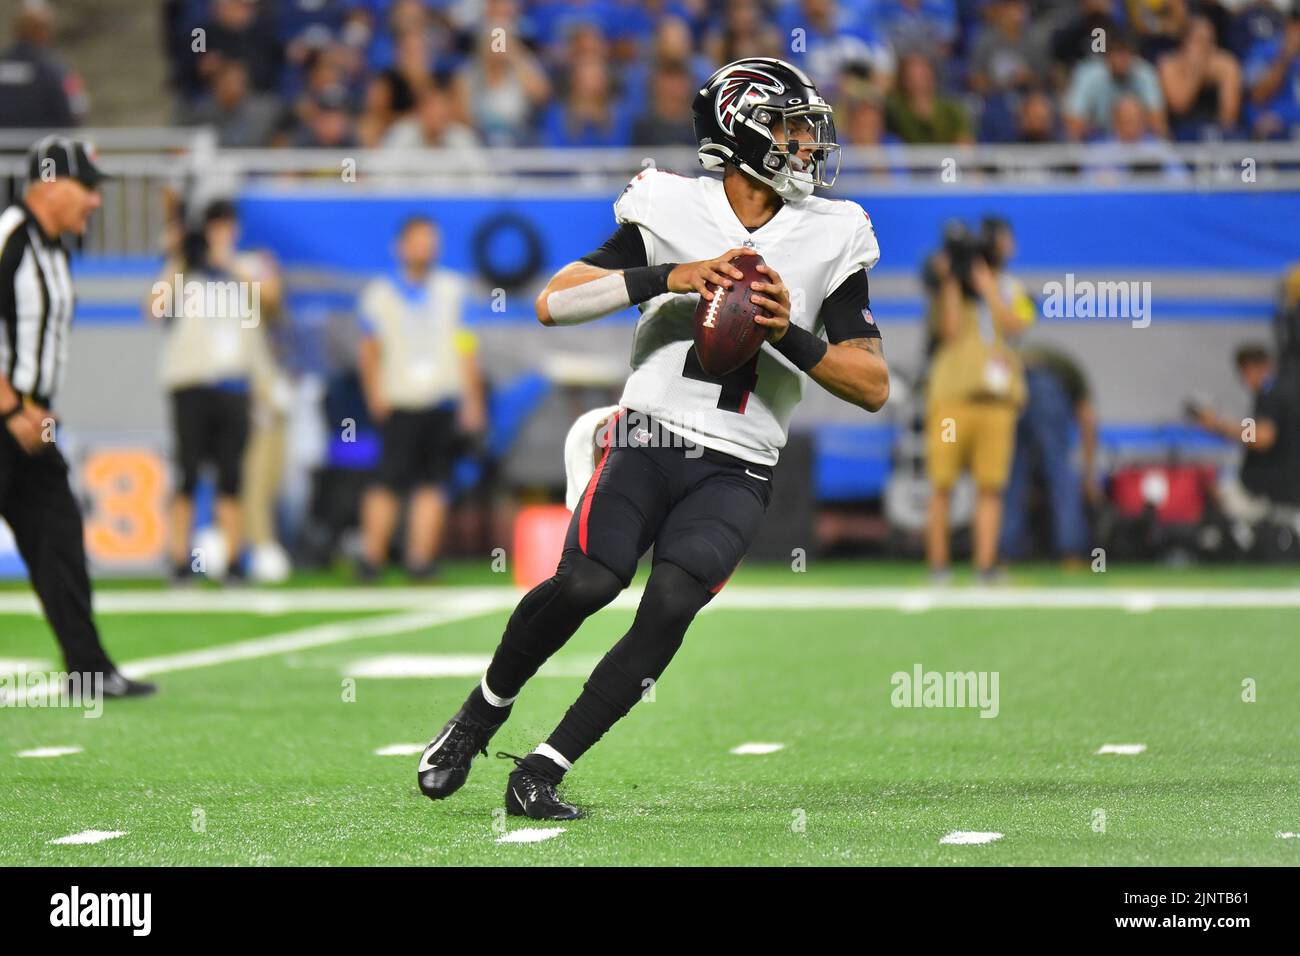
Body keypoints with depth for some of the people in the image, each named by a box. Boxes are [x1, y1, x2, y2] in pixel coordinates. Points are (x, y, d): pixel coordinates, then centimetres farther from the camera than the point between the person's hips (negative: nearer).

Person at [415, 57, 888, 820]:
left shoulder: (831, 241, 5)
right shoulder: (673, 211, 1)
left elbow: (875, 386, 4)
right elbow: (554, 303, -5)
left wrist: (790, 335, -11)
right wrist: (667, 277, -17)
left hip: (736, 471, 2)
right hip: (647, 439, -2)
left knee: (672, 602, -23)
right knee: (588, 583, -24)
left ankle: (542, 772, -13)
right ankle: (482, 714, 4)